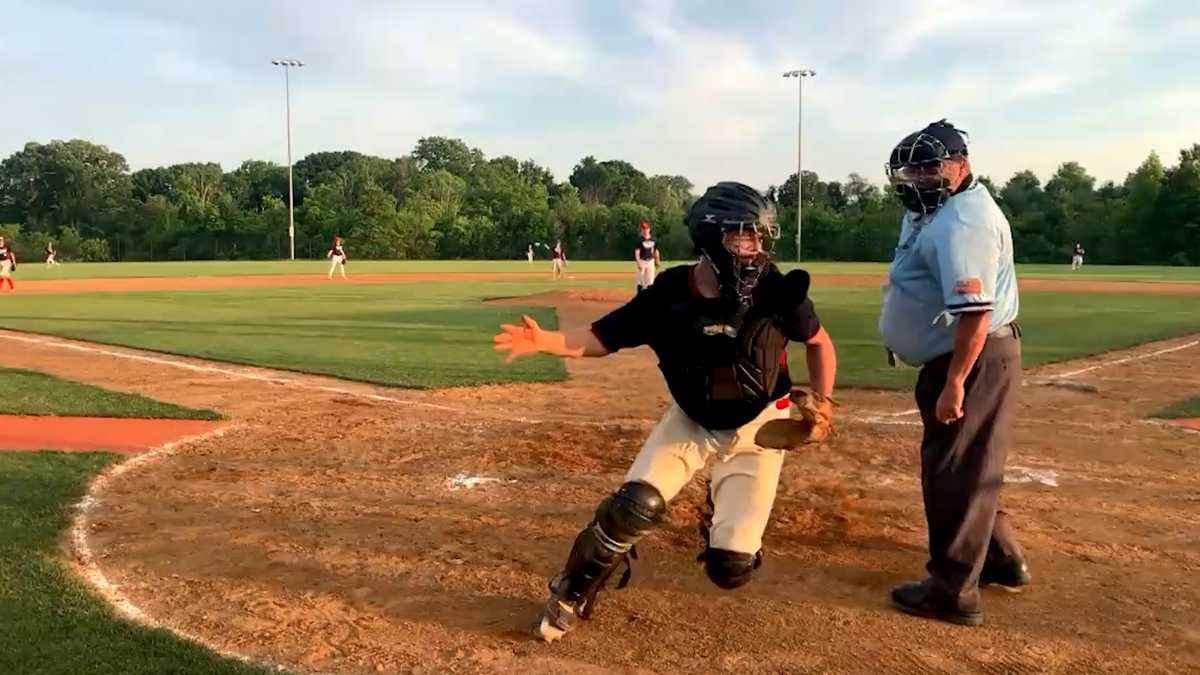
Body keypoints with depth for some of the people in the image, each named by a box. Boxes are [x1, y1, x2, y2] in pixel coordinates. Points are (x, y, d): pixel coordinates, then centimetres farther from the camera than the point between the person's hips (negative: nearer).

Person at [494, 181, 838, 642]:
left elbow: (818, 341, -2)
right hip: (691, 420, 1)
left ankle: (724, 513, 31)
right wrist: (544, 340, -31)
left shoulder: (776, 291, -21)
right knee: (637, 505, -22)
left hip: (757, 429, 0)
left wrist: (822, 401, -14)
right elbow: (603, 338, -13)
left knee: (730, 568, -8)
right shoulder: (670, 294, -19)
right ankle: (572, 594, 5)